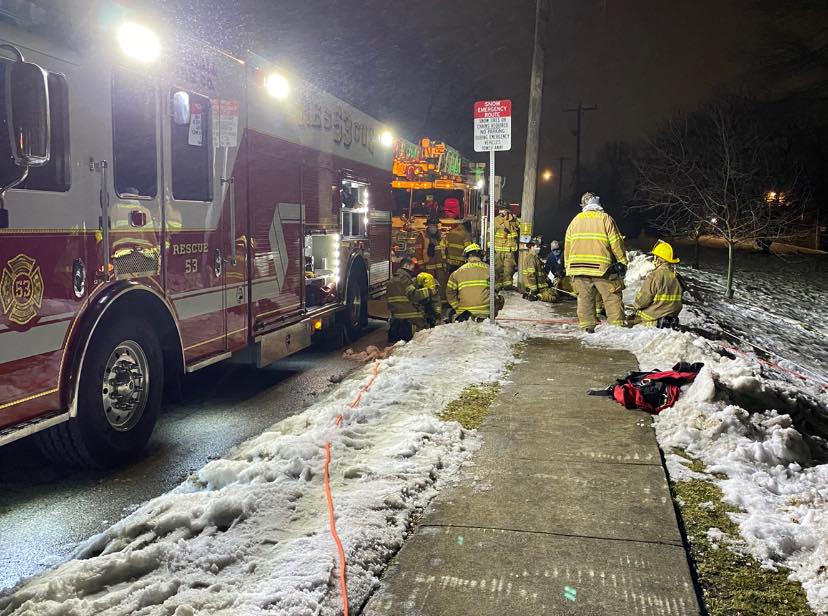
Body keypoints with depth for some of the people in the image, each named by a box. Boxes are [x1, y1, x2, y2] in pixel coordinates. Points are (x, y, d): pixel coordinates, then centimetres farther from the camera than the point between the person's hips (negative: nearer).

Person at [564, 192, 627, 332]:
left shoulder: (575, 220, 10)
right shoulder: (605, 218, -1)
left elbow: (567, 246, 13)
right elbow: (616, 243, -3)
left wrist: (568, 266, 20)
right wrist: (623, 262, 6)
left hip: (578, 267, 3)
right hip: (602, 267, -3)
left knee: (584, 297, 7)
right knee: (612, 296, 4)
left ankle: (586, 326, 6)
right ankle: (617, 323, 2)